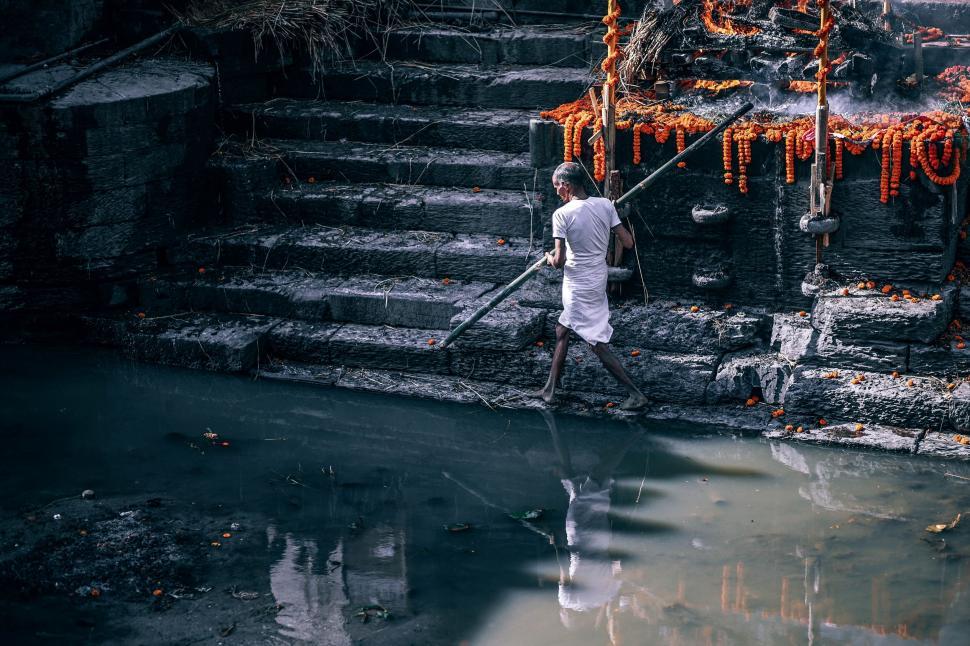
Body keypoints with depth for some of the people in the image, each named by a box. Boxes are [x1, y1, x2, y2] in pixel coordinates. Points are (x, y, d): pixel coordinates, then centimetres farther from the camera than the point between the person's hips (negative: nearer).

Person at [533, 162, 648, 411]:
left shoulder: (562, 214, -19)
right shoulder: (605, 205, -4)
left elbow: (560, 261, -20)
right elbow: (628, 243, -3)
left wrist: (549, 258, 3)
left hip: (578, 287, -7)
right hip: (598, 281, 7)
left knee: (599, 346, 0)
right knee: (562, 330, 22)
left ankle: (636, 394, -1)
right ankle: (550, 389, 30)